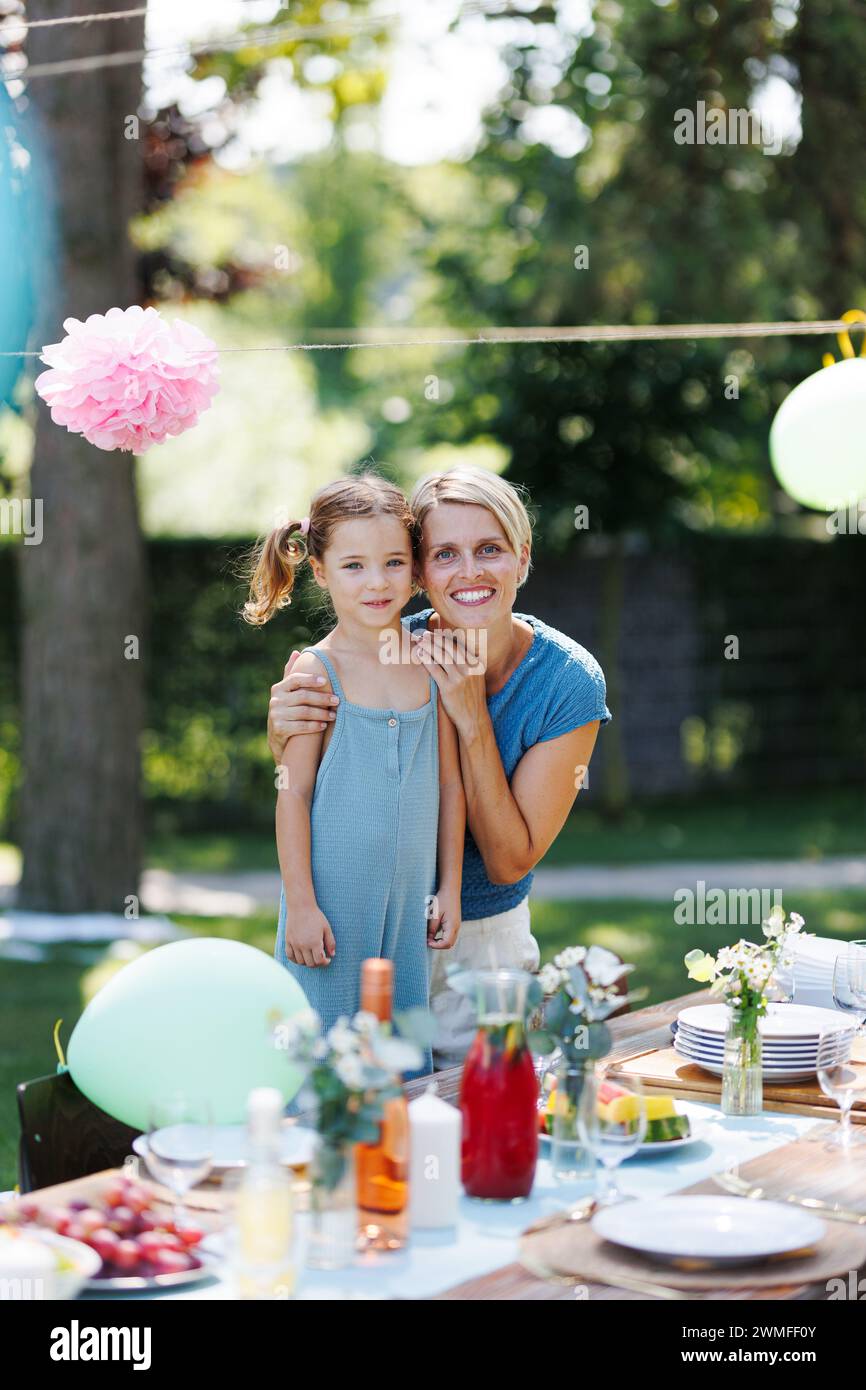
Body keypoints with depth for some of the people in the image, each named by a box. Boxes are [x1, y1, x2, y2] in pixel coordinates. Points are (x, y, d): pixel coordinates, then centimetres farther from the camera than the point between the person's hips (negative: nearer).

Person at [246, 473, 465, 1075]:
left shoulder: (431, 664, 3)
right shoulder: (315, 671, -8)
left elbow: (450, 785, 9)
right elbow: (293, 794, -7)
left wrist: (450, 889, 8)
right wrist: (301, 903, -9)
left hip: (412, 902, 4)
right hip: (334, 899, -3)